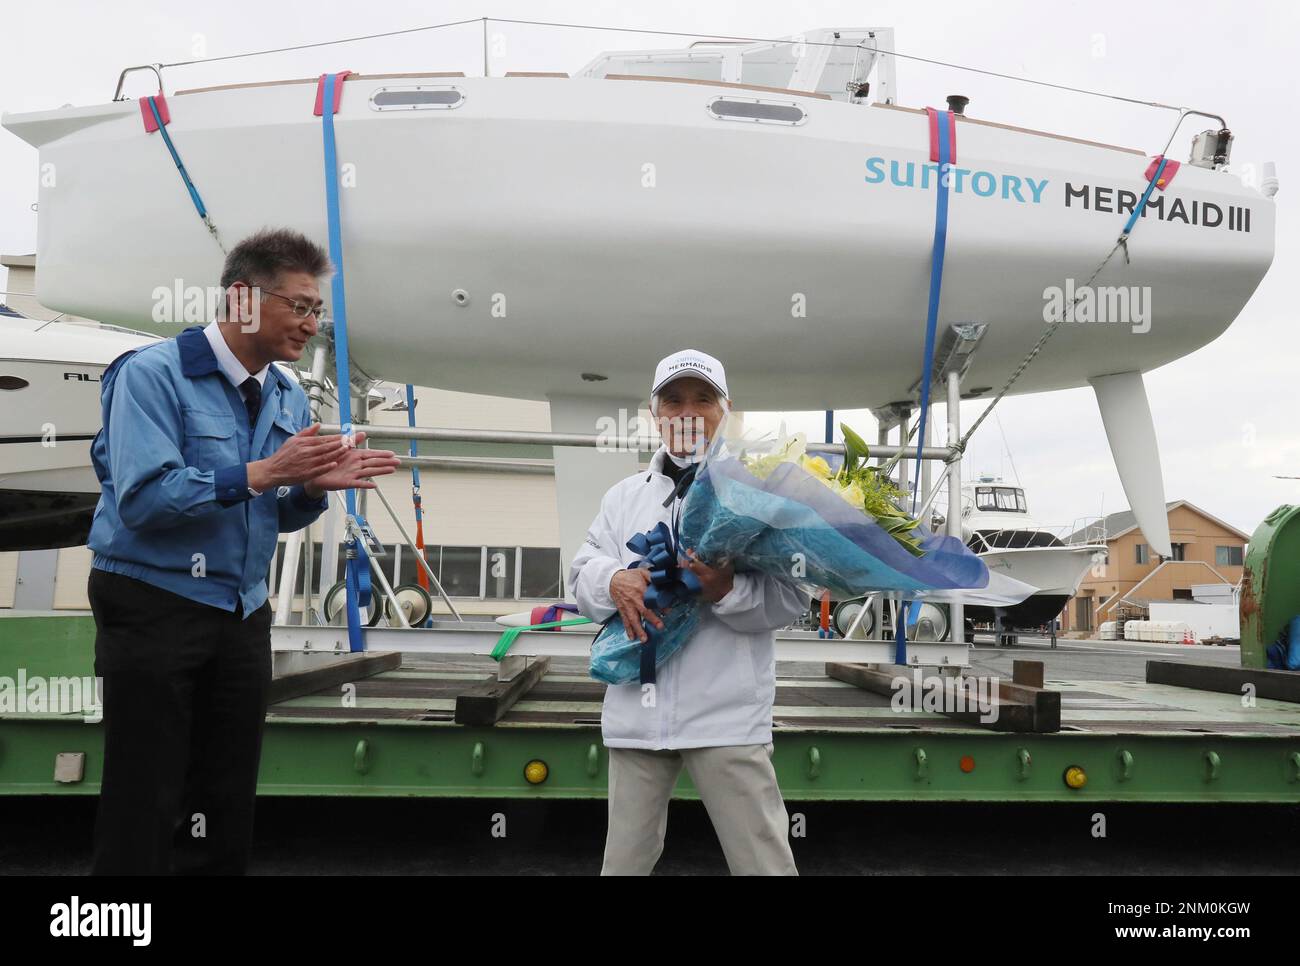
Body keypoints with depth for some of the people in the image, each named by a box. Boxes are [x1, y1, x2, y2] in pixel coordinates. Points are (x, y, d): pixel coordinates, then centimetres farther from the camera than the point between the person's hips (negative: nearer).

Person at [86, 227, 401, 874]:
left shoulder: (288, 396, 8)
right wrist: (262, 473, -26)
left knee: (229, 807, 11)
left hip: (243, 612, 6)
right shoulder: (153, 374, -12)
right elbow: (143, 497, -23)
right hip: (152, 608, -6)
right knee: (144, 805, -1)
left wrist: (314, 486, -9)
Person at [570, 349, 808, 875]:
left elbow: (794, 596, -4)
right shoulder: (624, 496, 16)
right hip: (636, 710, 4)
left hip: (726, 714, -4)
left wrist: (727, 592, -23)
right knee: (625, 858, 15)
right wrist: (614, 581, -13)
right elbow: (582, 574, 9)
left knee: (764, 859, -1)